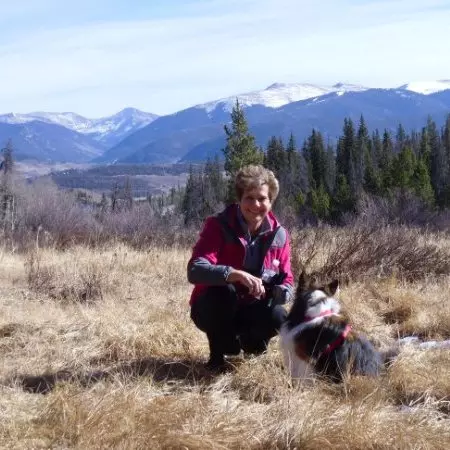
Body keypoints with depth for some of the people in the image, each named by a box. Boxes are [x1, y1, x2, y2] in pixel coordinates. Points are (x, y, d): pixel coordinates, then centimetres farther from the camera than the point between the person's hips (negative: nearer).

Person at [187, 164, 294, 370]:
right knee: (223, 290, -36)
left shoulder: (278, 235, -7)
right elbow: (195, 270, -33)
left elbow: (287, 280, -4)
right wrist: (237, 274, -48)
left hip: (250, 309, 4)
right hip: (213, 309, -4)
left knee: (278, 317, -26)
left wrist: (280, 293, -30)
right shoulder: (218, 226, -19)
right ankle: (217, 355, -12)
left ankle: (249, 342, 10)